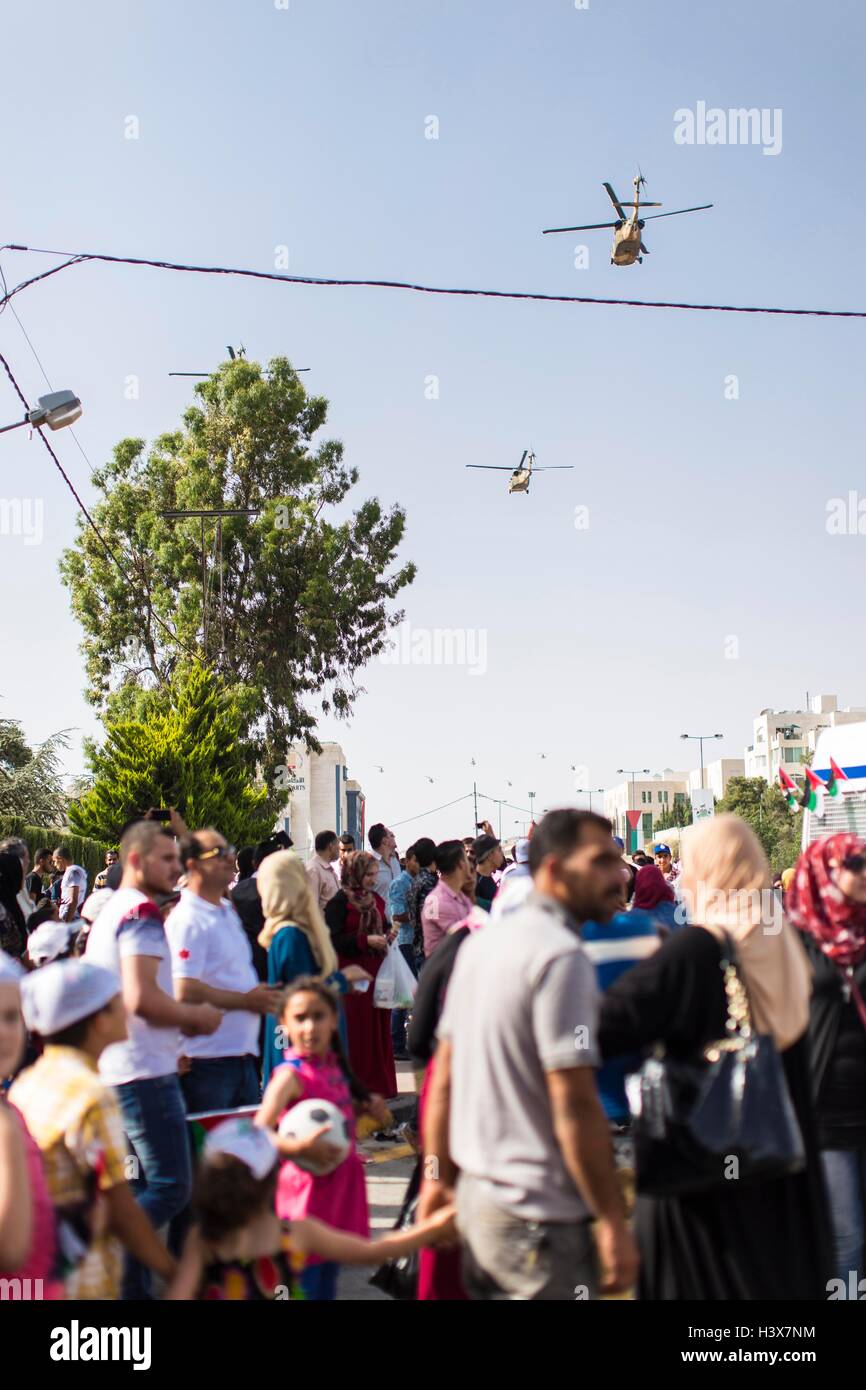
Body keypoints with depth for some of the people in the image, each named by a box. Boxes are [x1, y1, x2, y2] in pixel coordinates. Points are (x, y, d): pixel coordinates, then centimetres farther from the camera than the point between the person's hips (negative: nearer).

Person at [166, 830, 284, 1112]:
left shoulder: (228, 910, 15)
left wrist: (260, 995, 9)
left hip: (242, 1054, 9)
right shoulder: (187, 920, -15)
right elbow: (185, 992, -24)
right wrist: (248, 1001, -15)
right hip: (208, 1059, -9)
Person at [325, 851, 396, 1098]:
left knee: (379, 1028, 8)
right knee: (356, 1032, -3)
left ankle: (379, 1085, 16)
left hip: (376, 971, 7)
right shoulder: (339, 902, -8)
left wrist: (387, 936, 3)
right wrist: (366, 940, -19)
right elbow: (334, 939, -13)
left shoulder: (376, 900, 12)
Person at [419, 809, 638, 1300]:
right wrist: (613, 1223, -16)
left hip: (476, 1192, 9)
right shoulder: (562, 956, -18)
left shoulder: (481, 943, 9)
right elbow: (574, 1106, -22)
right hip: (540, 1216, -8)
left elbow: (443, 1079, 13)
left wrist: (438, 1175, 19)